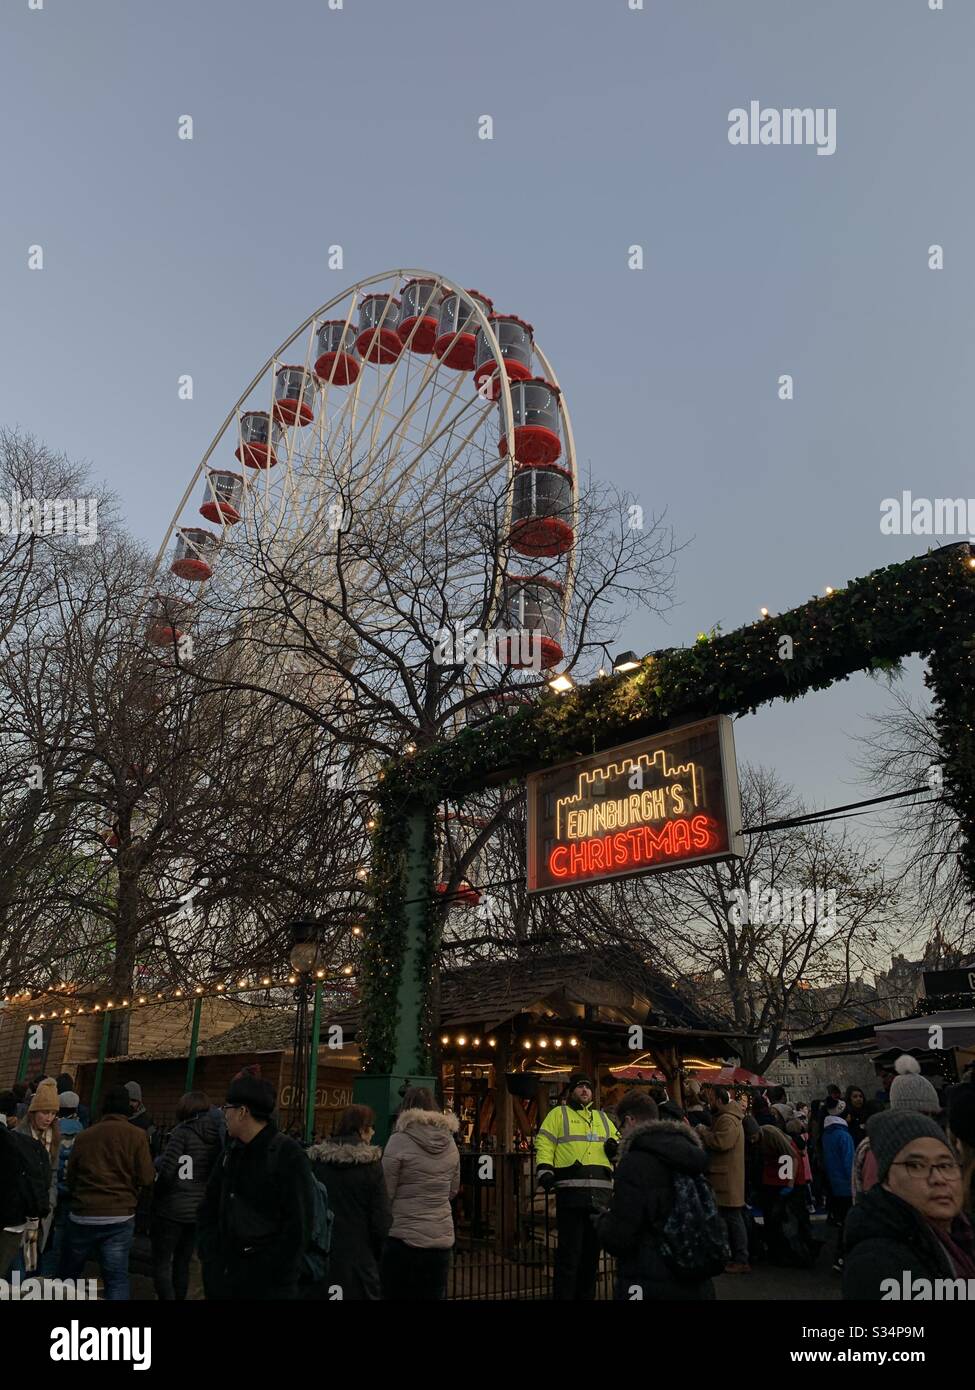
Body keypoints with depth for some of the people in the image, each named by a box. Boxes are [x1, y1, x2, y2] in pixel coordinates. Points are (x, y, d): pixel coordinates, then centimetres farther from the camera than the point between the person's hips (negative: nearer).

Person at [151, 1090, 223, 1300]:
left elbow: (167, 1170, -18)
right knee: (182, 1263, 17)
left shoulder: (183, 1131, -12)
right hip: (199, 1209, 6)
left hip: (172, 1208, -6)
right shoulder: (217, 1135, 5)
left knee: (161, 1263, 4)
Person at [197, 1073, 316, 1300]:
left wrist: (280, 1279, -14)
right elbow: (209, 1208, 15)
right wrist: (209, 1254, 4)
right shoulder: (231, 1152, 8)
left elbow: (298, 1224, -13)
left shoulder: (288, 1155, -13)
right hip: (223, 1273, 6)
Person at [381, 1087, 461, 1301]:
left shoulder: (400, 1141, -11)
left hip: (404, 1237, -5)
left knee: (396, 1294, 5)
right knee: (434, 1295, 13)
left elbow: (385, 1194, -9)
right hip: (442, 1237, 5)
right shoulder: (450, 1143, 4)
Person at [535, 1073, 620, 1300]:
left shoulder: (602, 1117, 23)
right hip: (571, 1191, -5)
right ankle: (563, 1295, 1)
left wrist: (615, 1145, 7)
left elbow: (617, 1140, 31)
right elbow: (544, 1144, 0)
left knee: (592, 1249, 12)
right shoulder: (558, 1113, 8)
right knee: (569, 1250, -6)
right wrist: (544, 1170, -13)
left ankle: (587, 1295, 23)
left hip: (601, 1192, 5)